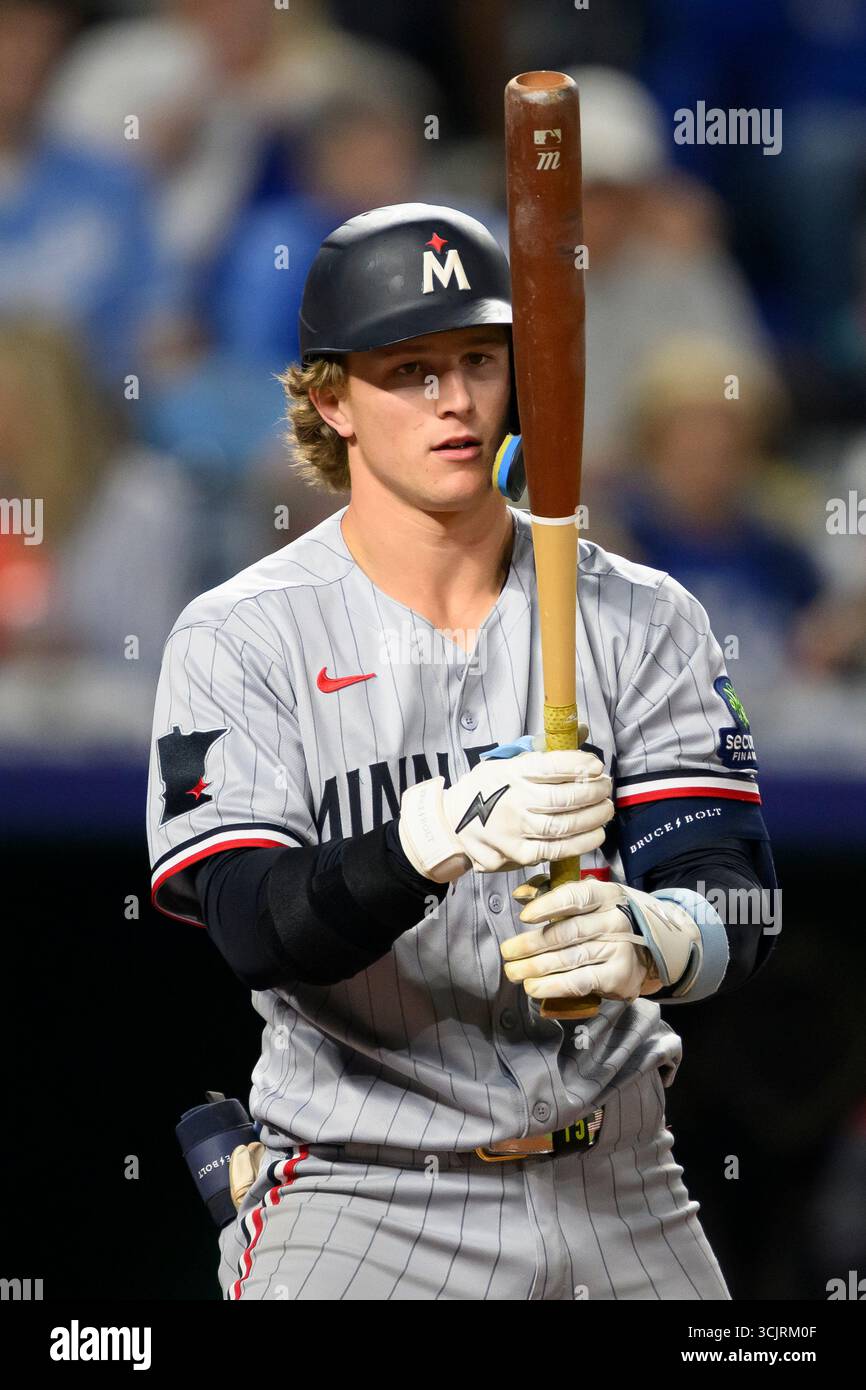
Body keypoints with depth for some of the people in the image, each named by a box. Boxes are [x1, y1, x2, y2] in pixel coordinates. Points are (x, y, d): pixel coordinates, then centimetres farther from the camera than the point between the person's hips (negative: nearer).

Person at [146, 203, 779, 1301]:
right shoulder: (240, 640, -4)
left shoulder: (642, 620, 4)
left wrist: (645, 937, -30)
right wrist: (443, 836, -33)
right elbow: (255, 929, -16)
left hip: (622, 1194, 3)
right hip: (368, 1199, -3)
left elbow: (736, 908, -7)